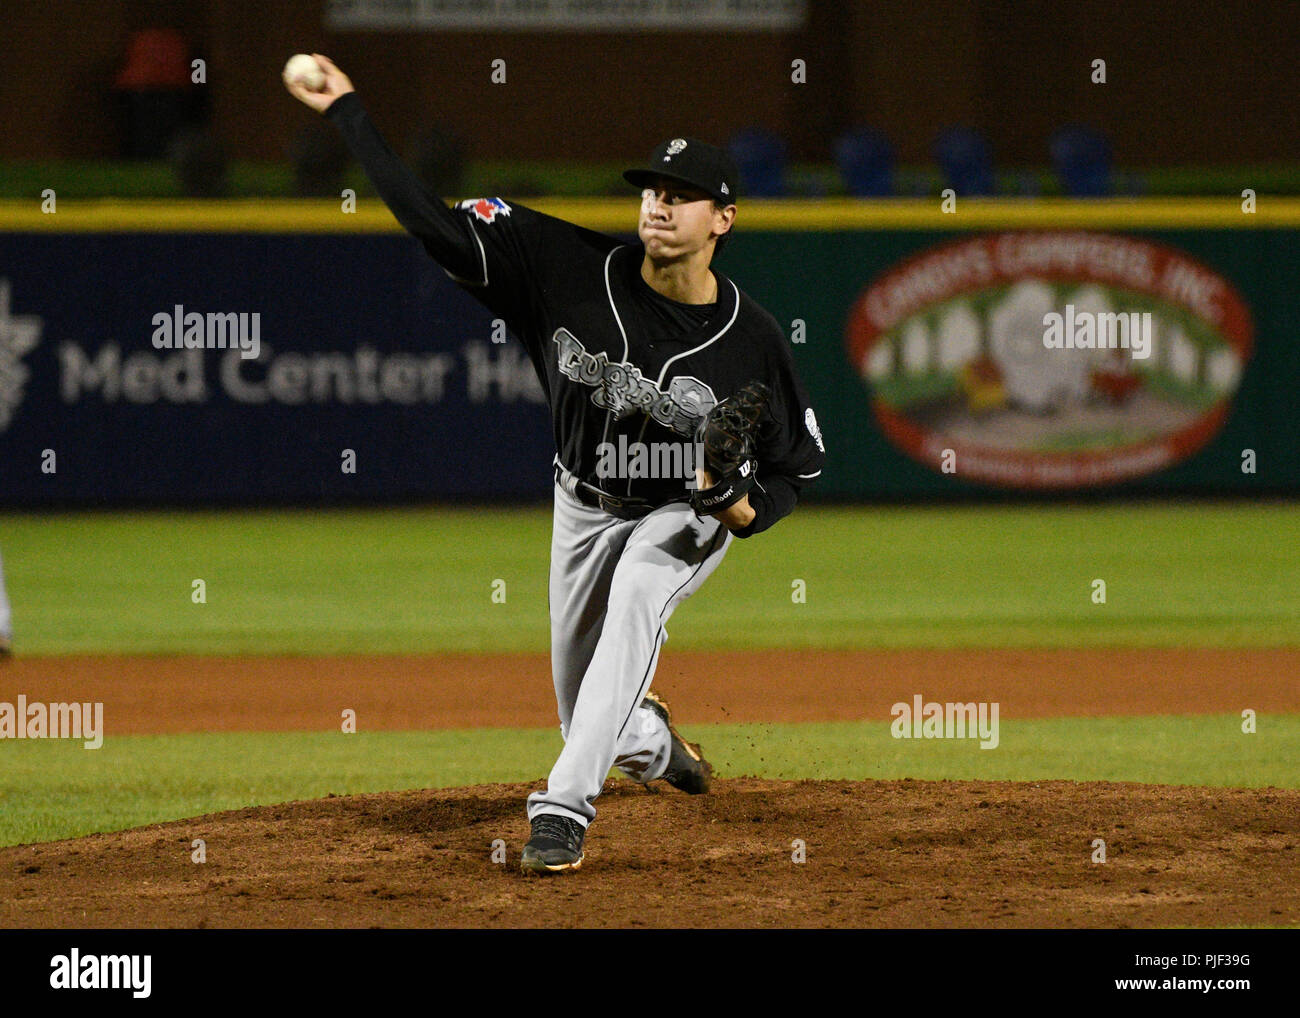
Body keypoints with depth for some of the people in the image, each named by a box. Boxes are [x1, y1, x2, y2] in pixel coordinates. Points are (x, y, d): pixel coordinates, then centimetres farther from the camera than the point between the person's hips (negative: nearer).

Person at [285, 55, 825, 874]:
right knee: (589, 719, 11)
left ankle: (565, 806, -39)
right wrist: (348, 113, -28)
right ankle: (651, 741, 52)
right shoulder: (572, 268, -21)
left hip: (688, 514, -3)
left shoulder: (751, 340, -22)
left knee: (637, 592, -38)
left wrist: (742, 509, -32)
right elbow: (435, 223, -22)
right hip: (585, 507, 3)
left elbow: (795, 471, -10)